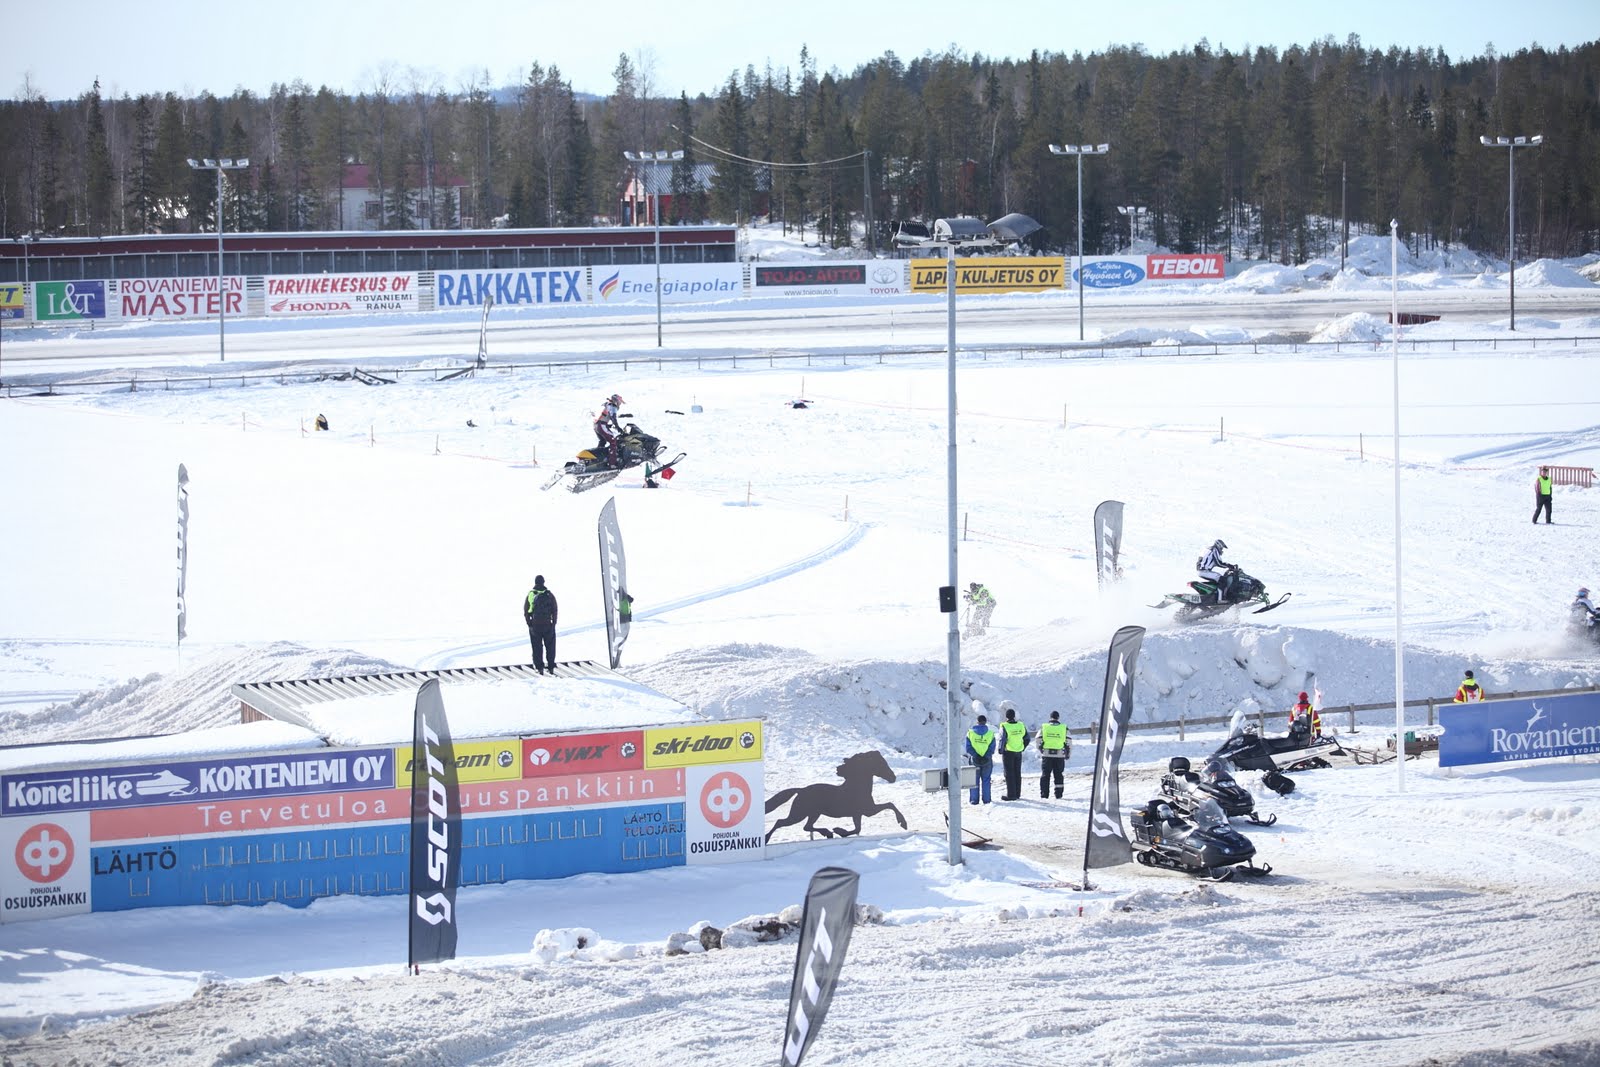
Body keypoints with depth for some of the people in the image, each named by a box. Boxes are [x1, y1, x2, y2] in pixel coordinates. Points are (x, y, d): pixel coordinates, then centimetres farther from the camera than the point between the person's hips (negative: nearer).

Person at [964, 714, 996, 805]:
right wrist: (986, 756, -7)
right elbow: (992, 749, -8)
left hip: (975, 760, 0)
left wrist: (976, 756, -9)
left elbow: (968, 748, -9)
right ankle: (986, 799, 10)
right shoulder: (990, 734, -6)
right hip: (987, 761, 0)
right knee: (986, 780, 10)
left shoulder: (971, 733, -5)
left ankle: (974, 799, 8)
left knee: (974, 780, 9)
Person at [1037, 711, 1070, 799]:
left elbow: (1038, 741, 2)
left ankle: (1044, 794, 6)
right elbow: (1069, 742, 3)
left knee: (1045, 775, 8)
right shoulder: (1064, 728, 0)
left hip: (1046, 755, 0)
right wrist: (1068, 754, 14)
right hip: (1059, 755, 0)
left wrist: (1040, 752, 17)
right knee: (1059, 776, 8)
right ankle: (1058, 794, 6)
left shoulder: (1043, 728, 0)